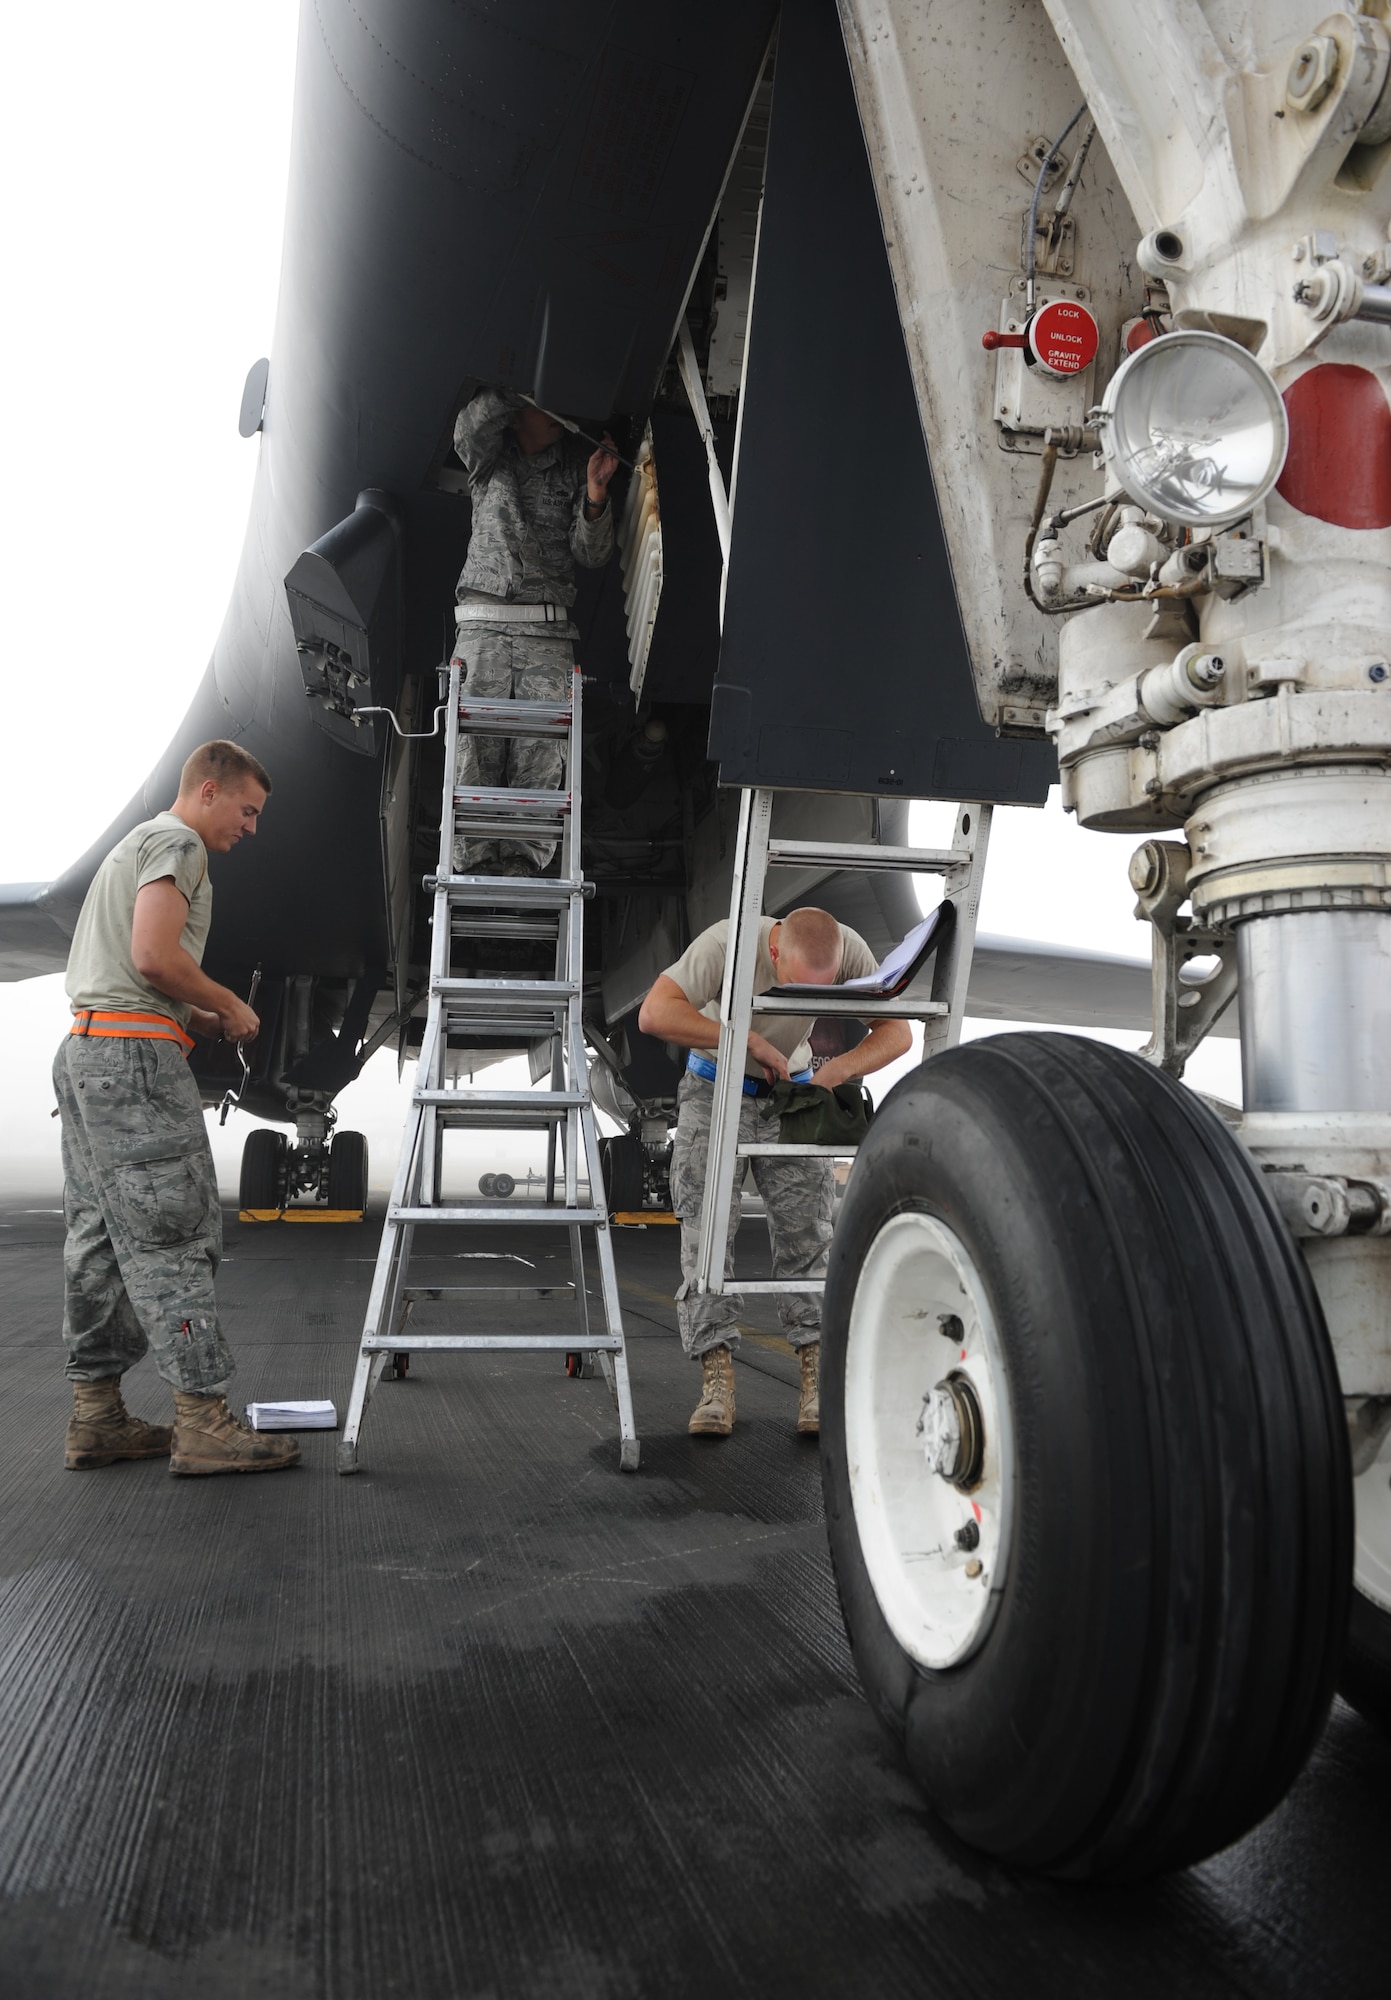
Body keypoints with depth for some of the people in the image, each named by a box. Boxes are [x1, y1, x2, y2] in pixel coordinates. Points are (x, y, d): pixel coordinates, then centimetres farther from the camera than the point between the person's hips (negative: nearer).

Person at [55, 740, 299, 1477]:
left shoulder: (132, 846, 27)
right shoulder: (176, 843, -5)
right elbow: (154, 956, -19)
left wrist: (201, 1017, 16)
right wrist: (229, 1006, -5)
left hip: (83, 1049, 11)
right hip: (133, 1054, -10)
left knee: (99, 1237, 10)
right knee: (170, 1236, -10)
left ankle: (95, 1416, 15)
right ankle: (203, 1421, -8)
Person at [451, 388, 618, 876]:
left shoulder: (574, 465, 15)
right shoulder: (487, 457, 14)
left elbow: (592, 555, 8)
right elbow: (474, 423, -10)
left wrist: (595, 496, -7)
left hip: (548, 631, 1)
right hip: (483, 623, -1)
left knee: (540, 753, -10)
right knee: (475, 748, -10)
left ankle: (524, 863, -9)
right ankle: (474, 863, -7)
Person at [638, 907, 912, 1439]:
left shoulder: (850, 950, -21)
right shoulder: (727, 943, -30)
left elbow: (897, 1033, -16)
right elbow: (653, 1014, -36)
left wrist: (830, 1075, -32)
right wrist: (749, 1040, -36)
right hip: (715, 1088, -2)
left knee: (806, 1230, -7)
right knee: (706, 1227, -10)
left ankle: (817, 1373, -2)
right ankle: (717, 1374, -7)